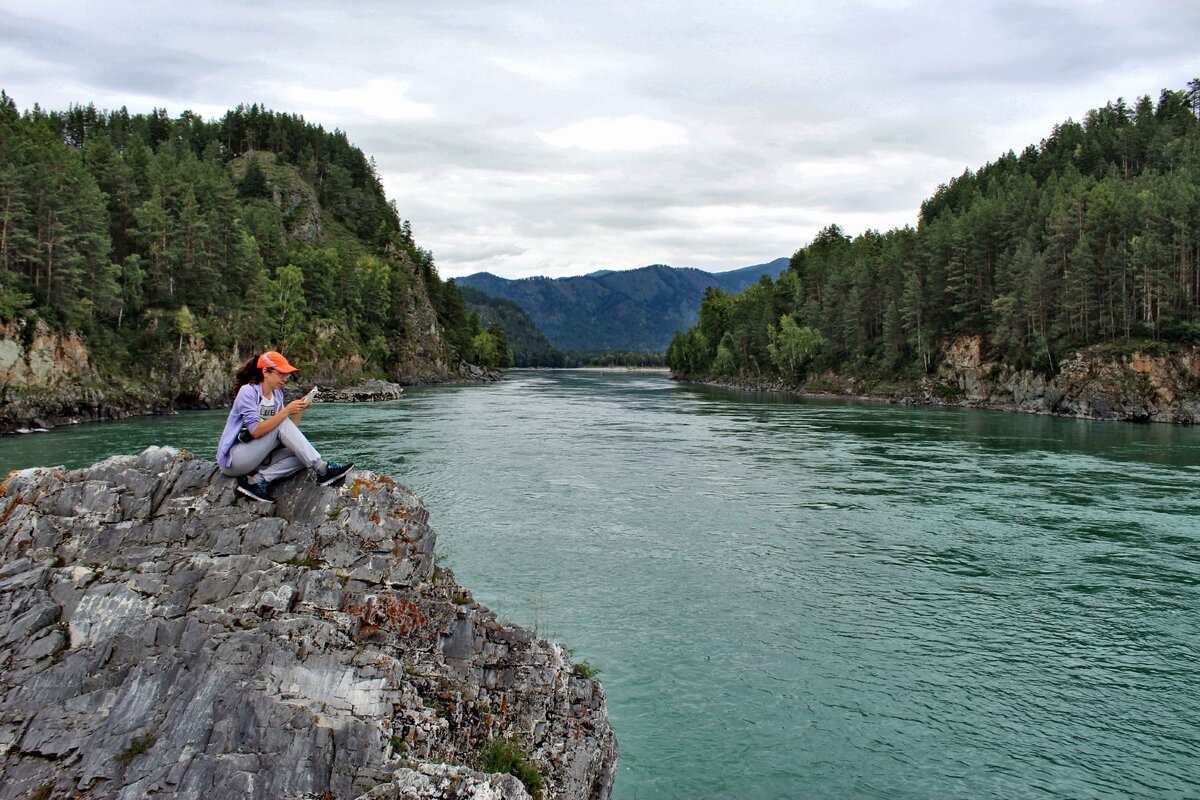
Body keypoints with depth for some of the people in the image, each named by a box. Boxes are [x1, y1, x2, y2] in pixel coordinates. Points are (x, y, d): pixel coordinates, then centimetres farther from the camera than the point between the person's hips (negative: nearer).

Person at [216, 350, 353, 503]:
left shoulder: (277, 395, 9)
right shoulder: (248, 391, -13)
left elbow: (290, 431, 3)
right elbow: (256, 431, -26)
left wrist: (300, 410, -11)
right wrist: (287, 410, -26)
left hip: (258, 459, 8)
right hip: (233, 459, -7)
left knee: (301, 454, -14)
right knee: (281, 424, -24)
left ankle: (258, 480, -22)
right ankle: (322, 470, -27)